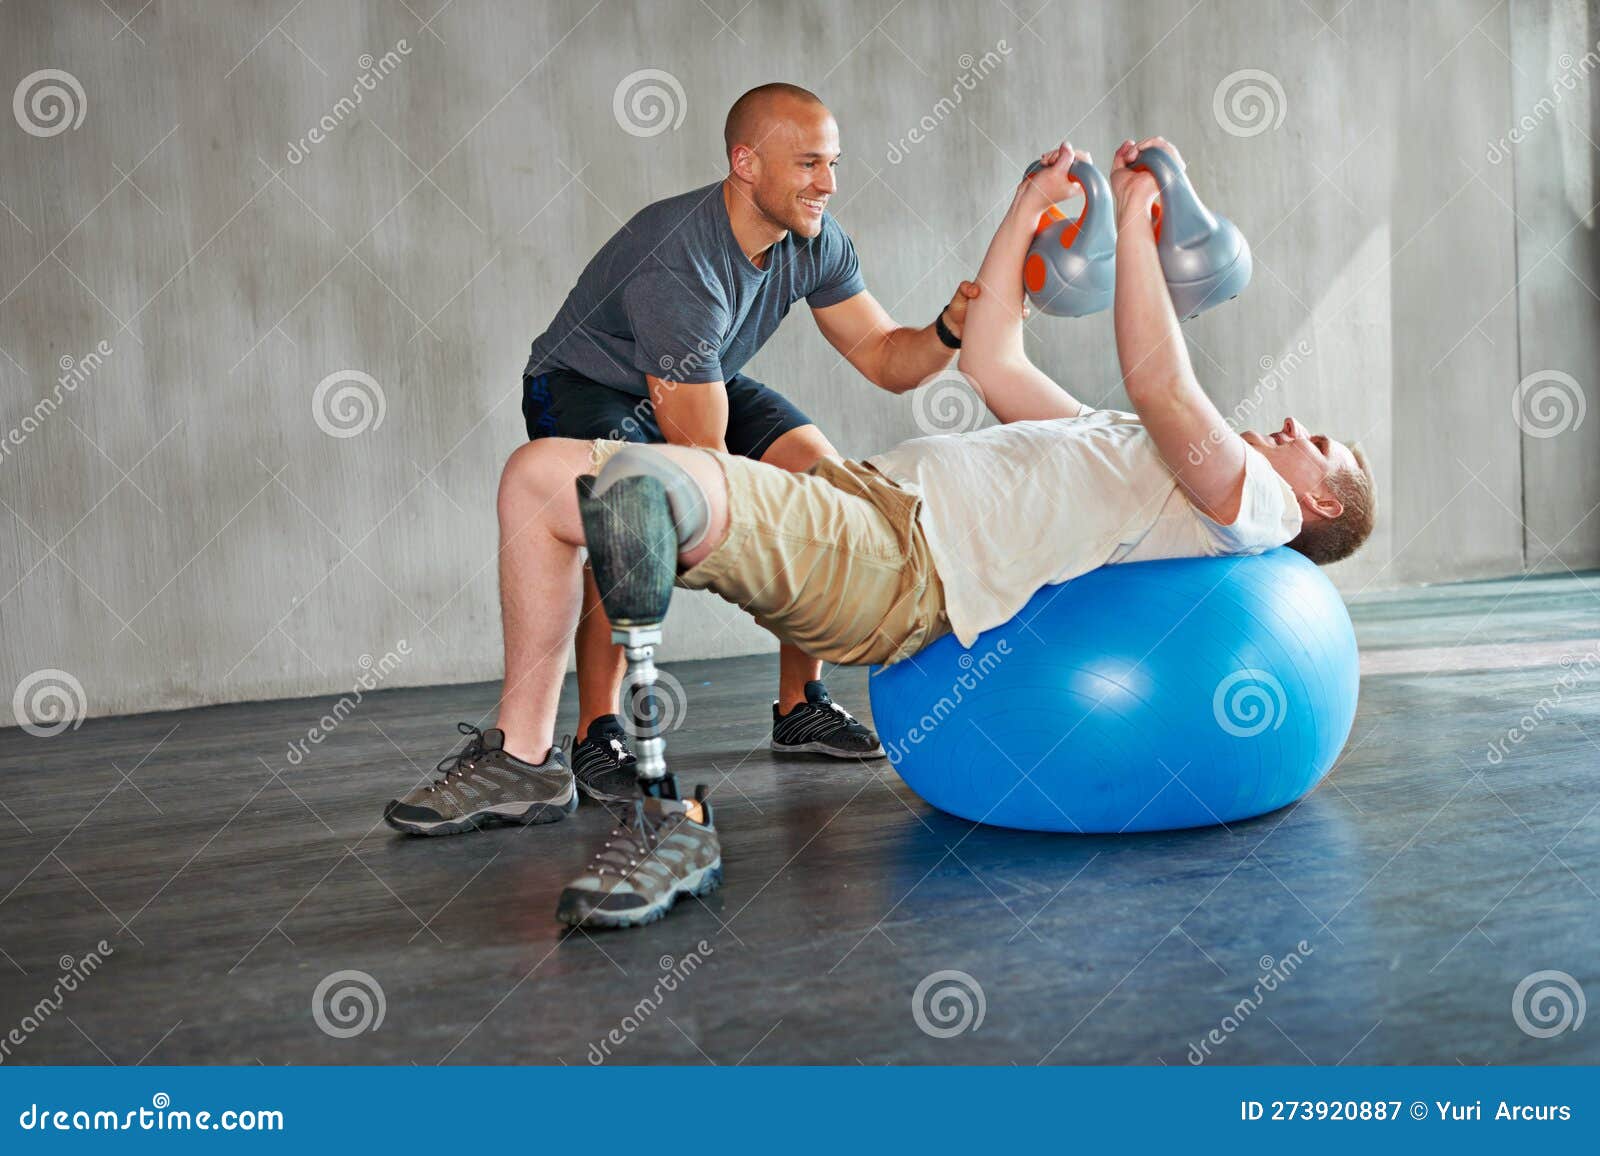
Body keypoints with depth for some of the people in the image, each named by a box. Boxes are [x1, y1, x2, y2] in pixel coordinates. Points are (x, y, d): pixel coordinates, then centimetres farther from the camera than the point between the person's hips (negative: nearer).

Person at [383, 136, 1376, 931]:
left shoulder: (1249, 504, 5)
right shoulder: (1118, 446, 32)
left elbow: (1161, 383, -13)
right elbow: (991, 358, 33)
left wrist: (1136, 213, -7)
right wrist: (1033, 203, 33)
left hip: (898, 564, -10)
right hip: (860, 495, 10)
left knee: (633, 489, -35)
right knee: (541, 473, 4)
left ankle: (672, 818, -28)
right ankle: (526, 758, 8)